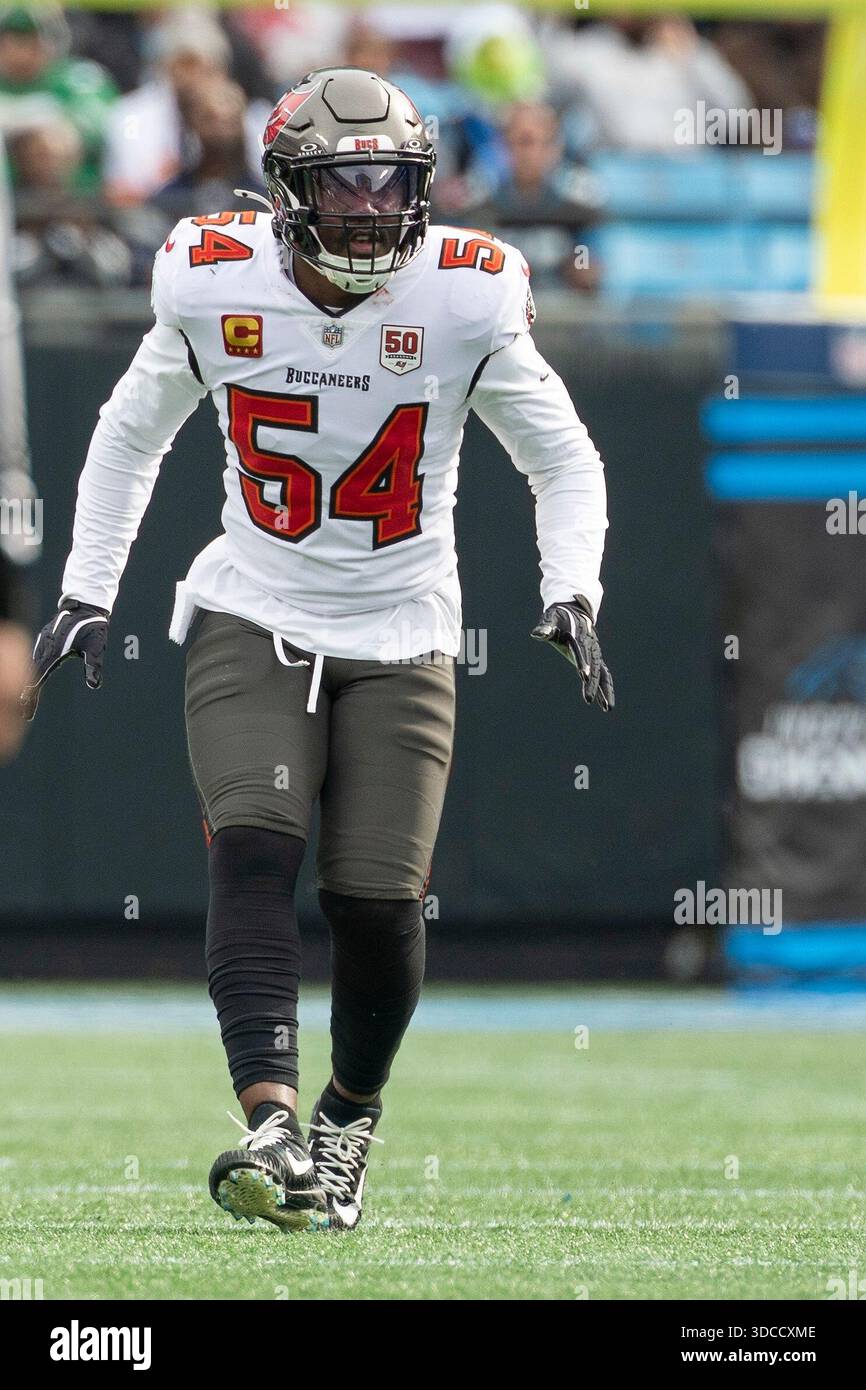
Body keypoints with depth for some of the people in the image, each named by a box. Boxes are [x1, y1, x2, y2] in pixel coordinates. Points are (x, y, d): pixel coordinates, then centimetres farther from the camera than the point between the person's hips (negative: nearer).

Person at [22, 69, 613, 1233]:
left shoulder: (465, 299, -11)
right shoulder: (216, 287, -8)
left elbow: (563, 460, 3)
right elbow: (132, 435, 11)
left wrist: (572, 594, -11)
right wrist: (87, 592, 8)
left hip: (401, 643, 0)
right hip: (251, 622, 0)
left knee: (379, 904, -5)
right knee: (254, 853, -21)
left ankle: (353, 1114, 23)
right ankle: (272, 1125, -30)